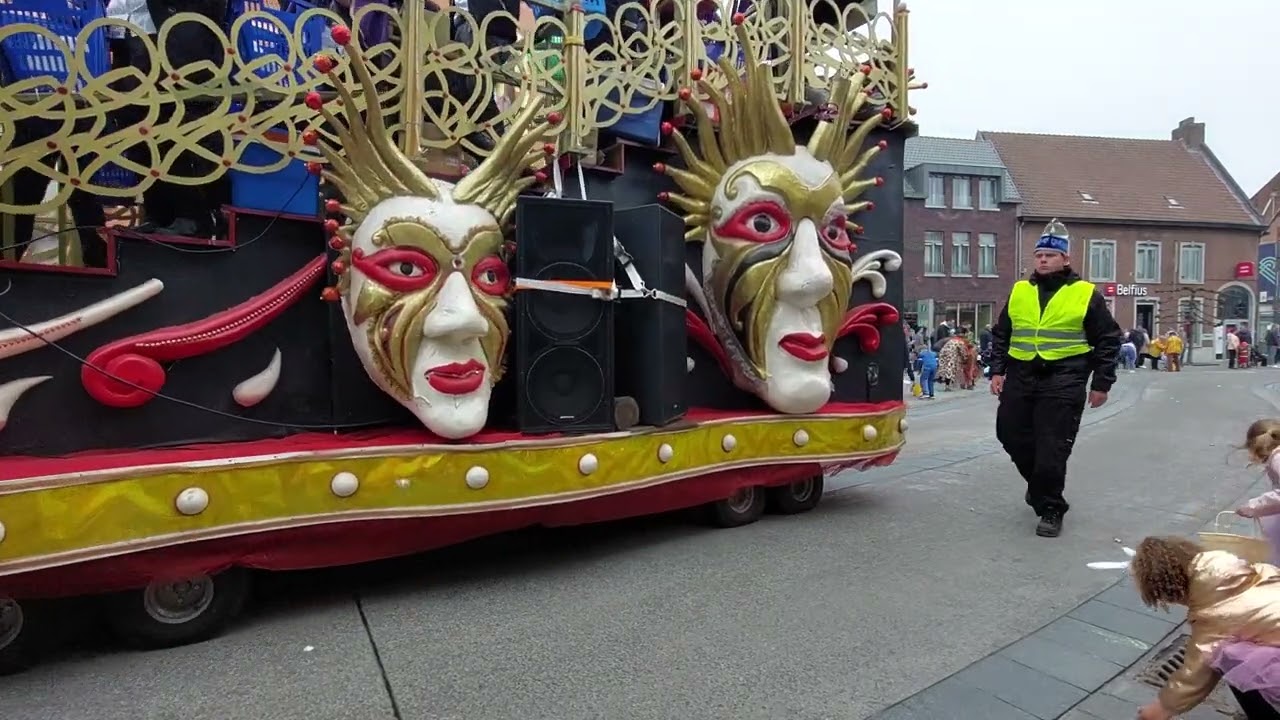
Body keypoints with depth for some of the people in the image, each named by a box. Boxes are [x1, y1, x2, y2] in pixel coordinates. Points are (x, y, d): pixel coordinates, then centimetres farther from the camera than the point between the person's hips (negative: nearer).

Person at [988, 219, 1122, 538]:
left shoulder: (1086, 294, 0)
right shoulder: (1019, 291, 10)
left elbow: (1108, 341, 4)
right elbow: (1000, 335, 16)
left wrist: (1101, 383, 0)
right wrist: (997, 370, 7)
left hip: (1063, 382, -4)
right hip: (1020, 377, 4)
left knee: (1052, 449, -6)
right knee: (1012, 436, 10)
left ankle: (1051, 510, 9)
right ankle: (1039, 483, 38)